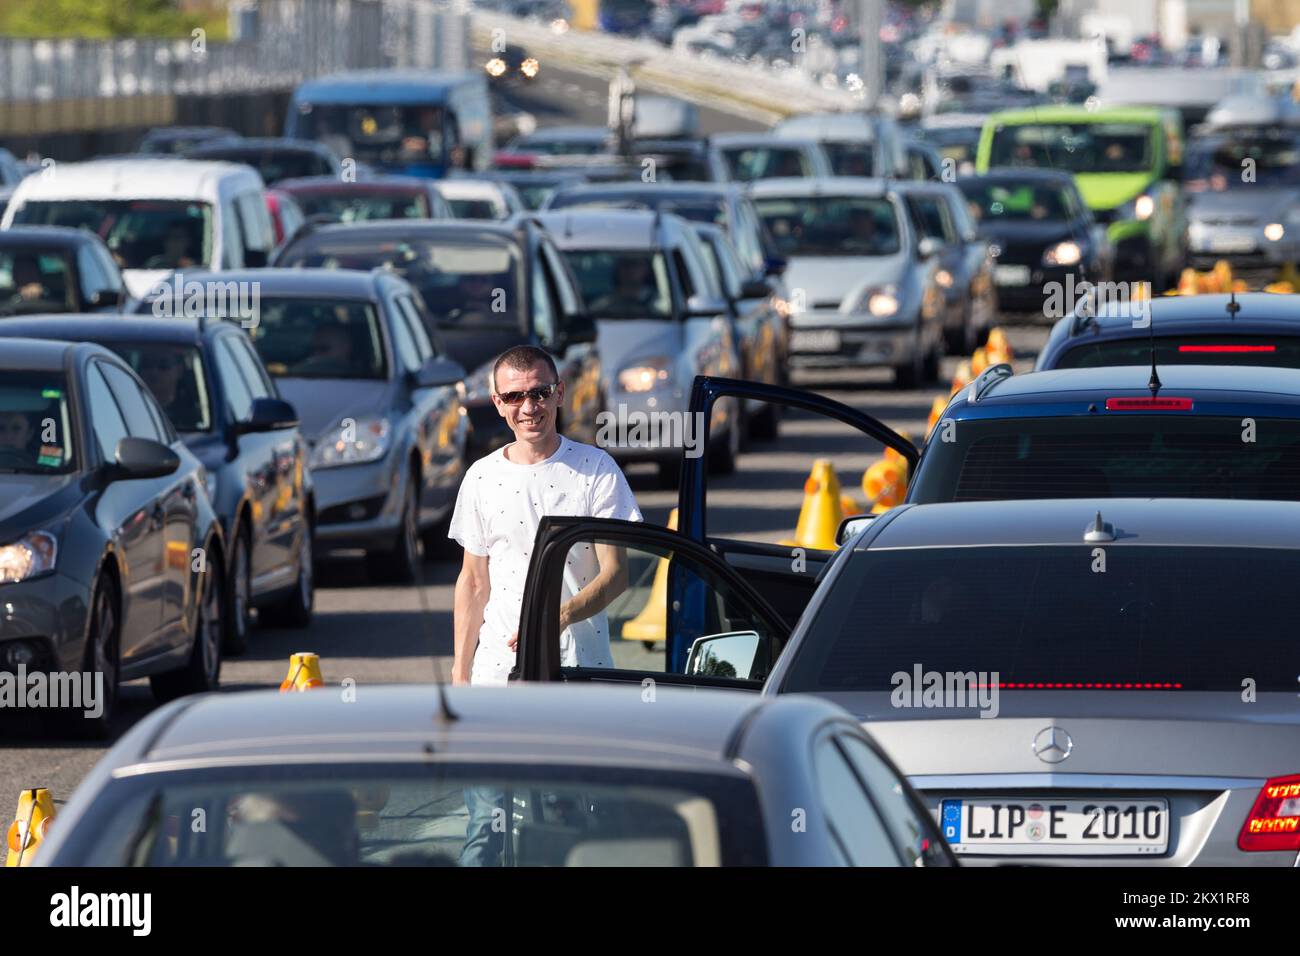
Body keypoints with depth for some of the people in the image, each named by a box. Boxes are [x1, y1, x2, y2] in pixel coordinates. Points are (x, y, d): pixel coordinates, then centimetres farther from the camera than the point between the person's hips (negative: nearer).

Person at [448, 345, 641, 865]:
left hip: (580, 671, -2)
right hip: (499, 672, 2)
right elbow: (474, 582, 15)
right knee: (487, 819, -4)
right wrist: (460, 674, 9)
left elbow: (615, 573, -3)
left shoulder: (596, 471, 0)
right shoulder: (483, 478, 8)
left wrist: (562, 615, -22)